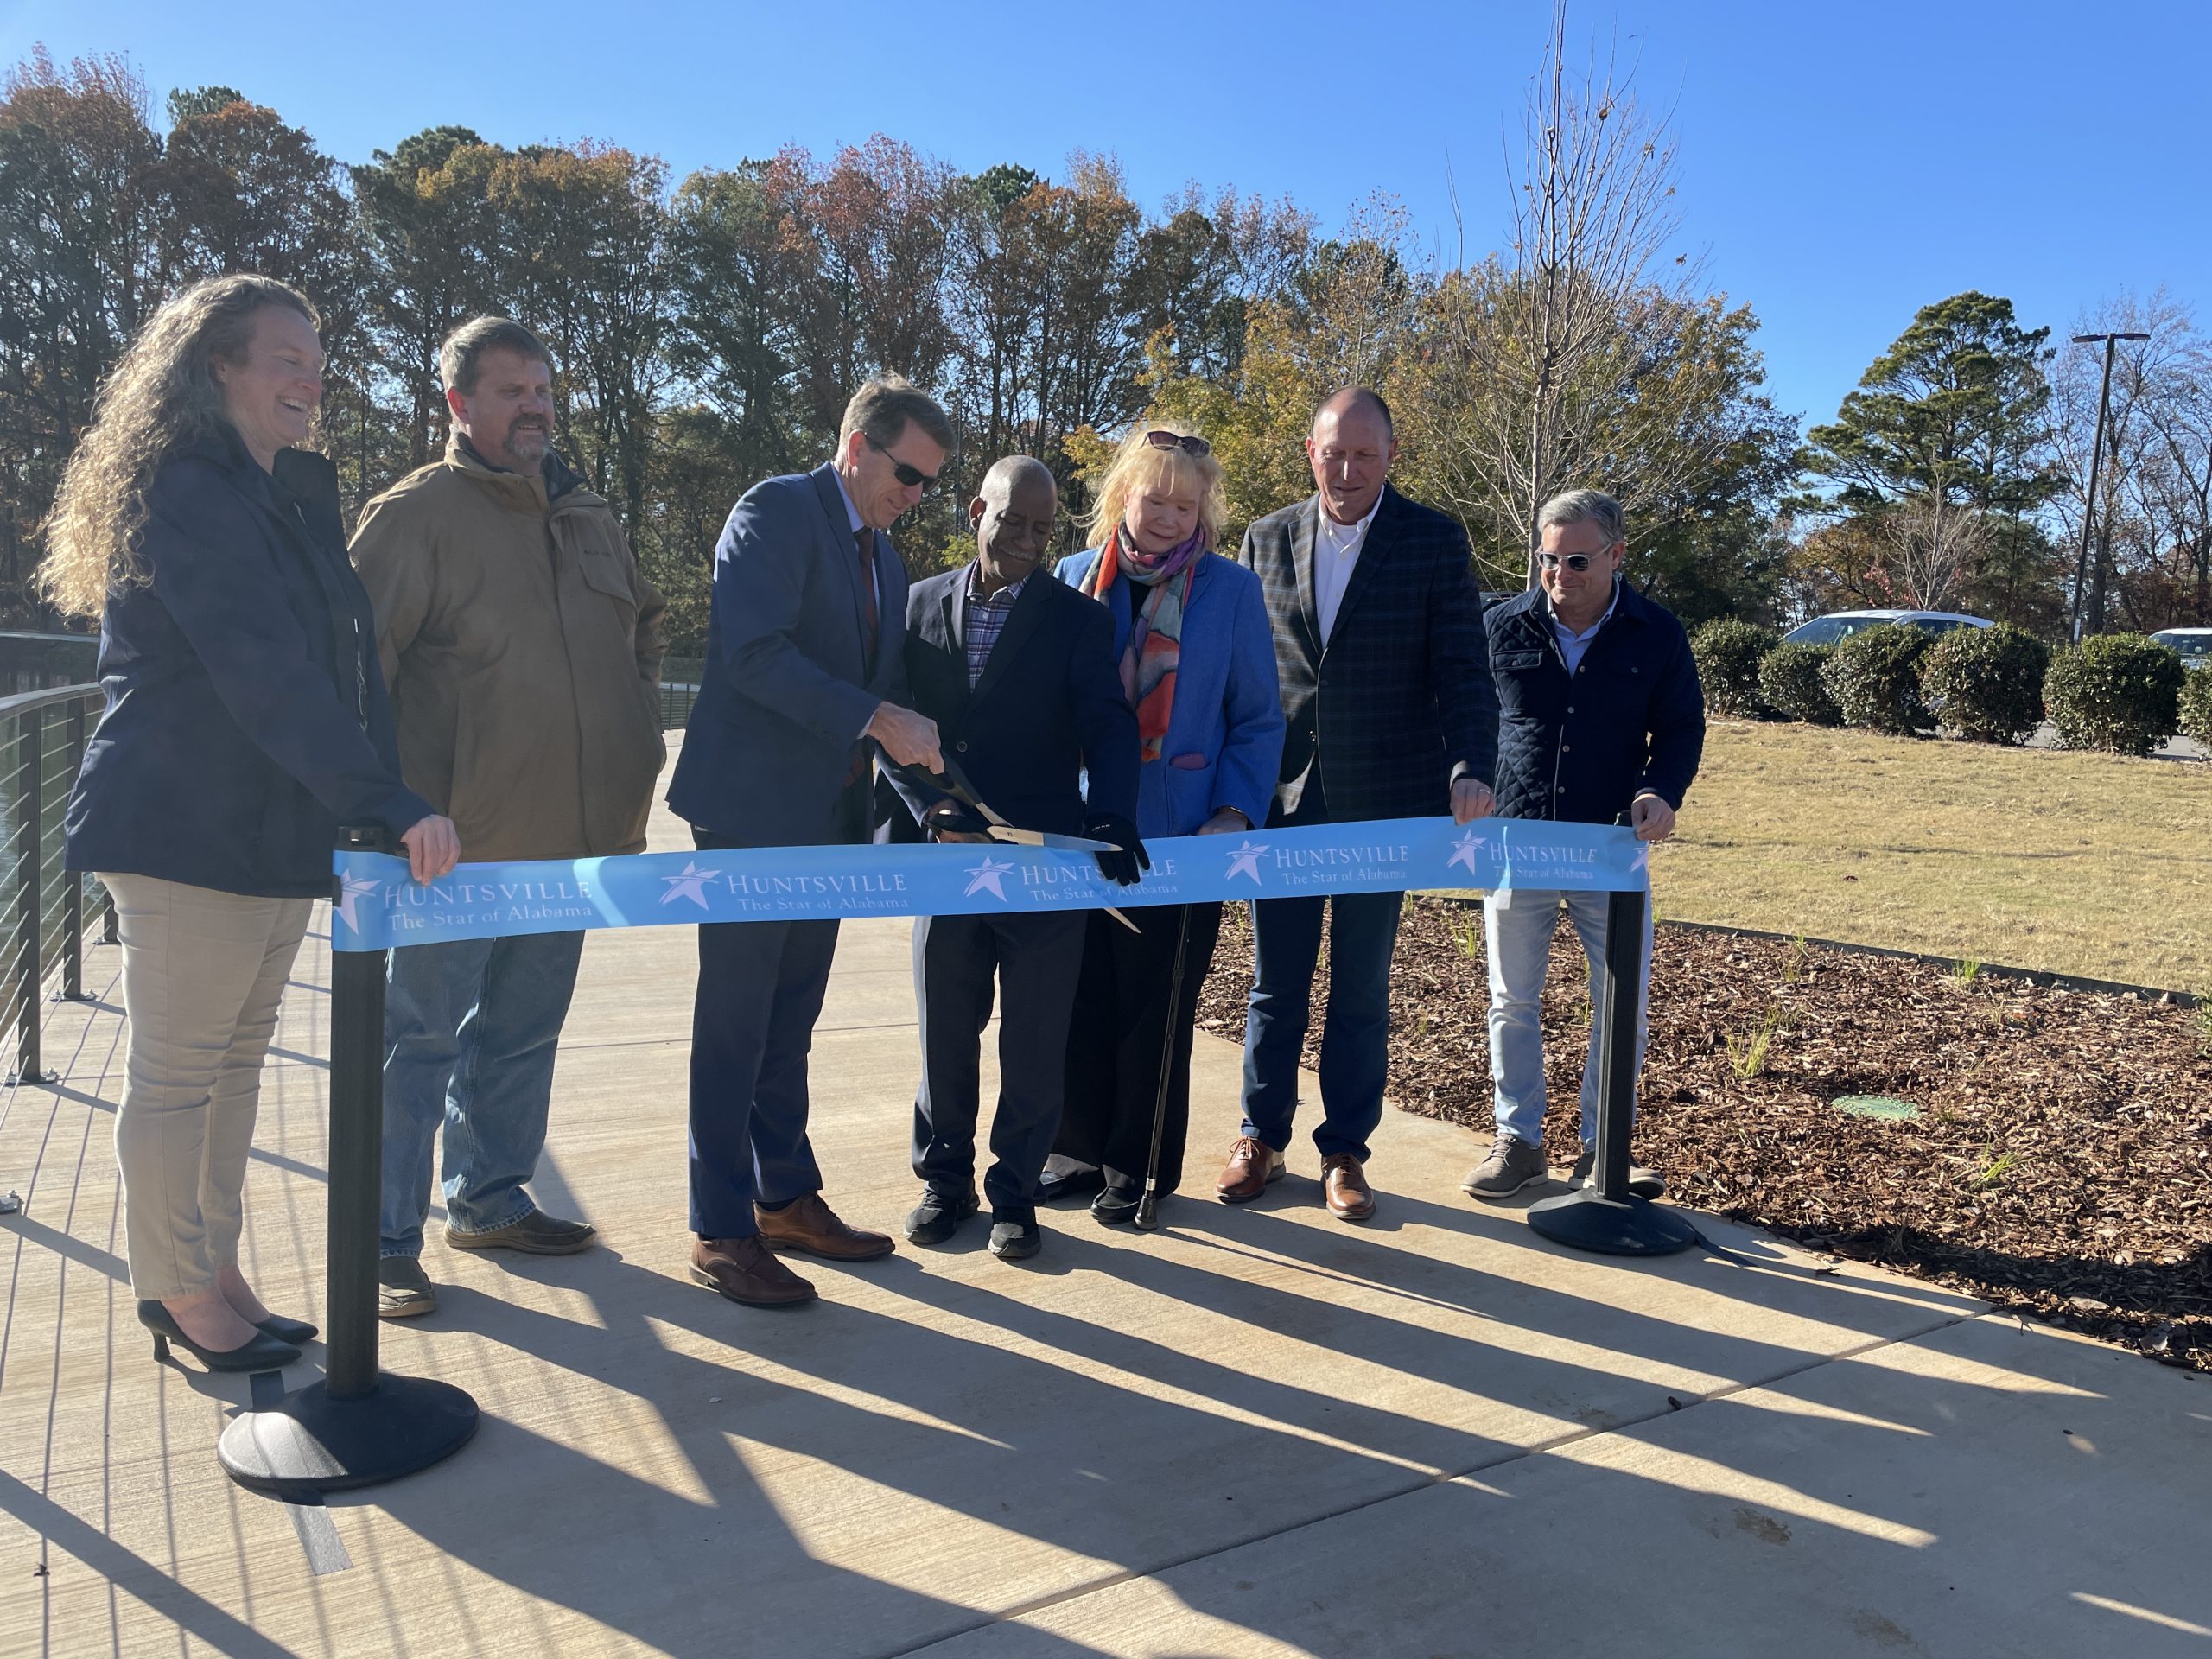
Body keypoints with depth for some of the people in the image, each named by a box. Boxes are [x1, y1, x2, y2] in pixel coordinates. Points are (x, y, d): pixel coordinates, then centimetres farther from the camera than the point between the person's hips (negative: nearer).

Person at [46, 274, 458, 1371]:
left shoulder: (295, 496, 15)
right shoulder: (185, 493, -14)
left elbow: (342, 657, 14)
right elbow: (266, 674, -25)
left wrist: (377, 806, 6)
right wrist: (388, 805, -31)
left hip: (272, 831, 9)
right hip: (185, 830, -8)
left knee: (234, 1063, 14)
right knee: (176, 1071, 3)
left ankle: (213, 1275, 26)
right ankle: (179, 1296, 16)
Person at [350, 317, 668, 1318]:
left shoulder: (588, 517, 14)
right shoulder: (416, 513, -7)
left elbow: (643, 625, 29)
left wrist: (634, 731, 18)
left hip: (571, 838, 7)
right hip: (458, 843, -6)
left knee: (523, 1031, 16)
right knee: (419, 1037, 0)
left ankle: (489, 1198, 31)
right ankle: (386, 1242, 10)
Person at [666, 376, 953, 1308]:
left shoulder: (882, 556, 17)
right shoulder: (778, 511, -9)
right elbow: (753, 651, -22)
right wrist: (875, 721, -25)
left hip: (828, 818, 8)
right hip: (752, 809, -8)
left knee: (788, 1023, 15)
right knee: (735, 1025, 0)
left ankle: (786, 1197, 26)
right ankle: (721, 1233, 9)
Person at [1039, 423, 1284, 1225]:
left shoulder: (1231, 590, -1)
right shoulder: (1075, 578, 6)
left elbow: (1257, 720, 1)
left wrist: (1235, 814, -10)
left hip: (1179, 835, -2)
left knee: (1156, 1007, 6)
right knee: (1081, 998, 9)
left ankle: (1141, 1166, 21)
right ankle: (1082, 1147, 27)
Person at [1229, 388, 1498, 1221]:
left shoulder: (1435, 541, -2)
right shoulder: (1267, 539, 6)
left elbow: (1462, 668, -5)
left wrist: (1470, 766, -21)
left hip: (1379, 800, -2)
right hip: (1282, 798, 2)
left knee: (1361, 990, 8)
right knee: (1274, 982, 9)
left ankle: (1344, 1151, 20)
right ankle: (1262, 1137, 23)